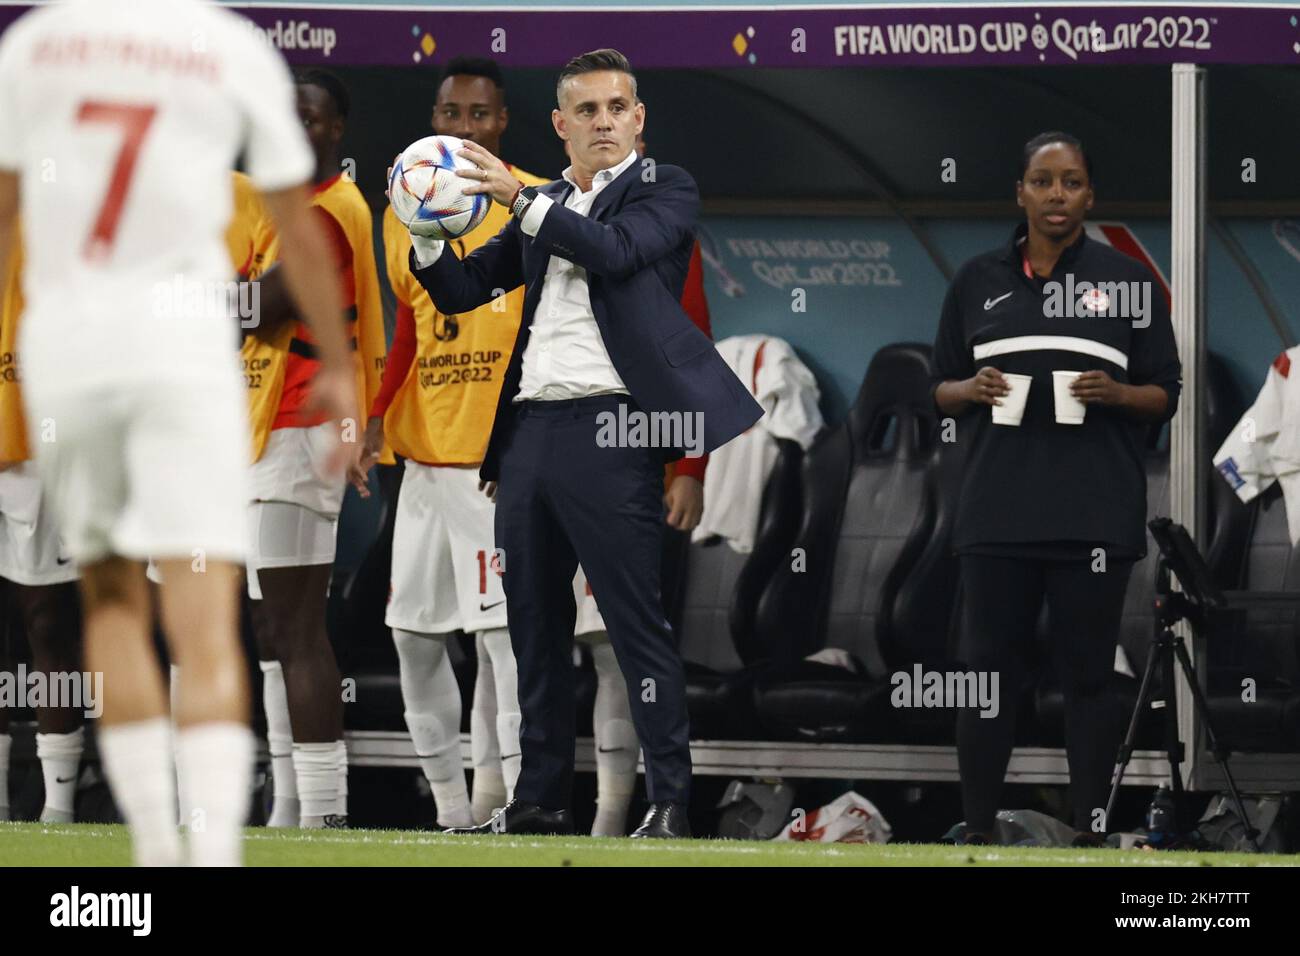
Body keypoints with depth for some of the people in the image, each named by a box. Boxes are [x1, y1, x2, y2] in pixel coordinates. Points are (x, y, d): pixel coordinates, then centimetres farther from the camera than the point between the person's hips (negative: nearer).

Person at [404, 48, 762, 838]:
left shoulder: (664, 191, 4)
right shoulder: (543, 211, 20)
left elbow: (615, 251, -15)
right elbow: (460, 290, 18)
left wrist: (520, 199, -22)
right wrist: (427, 236, -2)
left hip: (607, 431, -7)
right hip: (529, 430, 7)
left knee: (638, 622, -9)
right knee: (535, 624, 9)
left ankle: (671, 799, -9)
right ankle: (541, 799, 15)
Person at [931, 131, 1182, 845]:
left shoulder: (1127, 279, 4)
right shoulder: (977, 280, 10)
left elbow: (1166, 396, 6)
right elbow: (940, 390, 14)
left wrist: (1116, 393, -15)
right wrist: (972, 389, -8)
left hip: (1095, 514, -2)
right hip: (998, 512, 2)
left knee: (1087, 676, 1)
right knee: (989, 672, 2)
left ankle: (1089, 838, 6)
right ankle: (977, 833, 8)